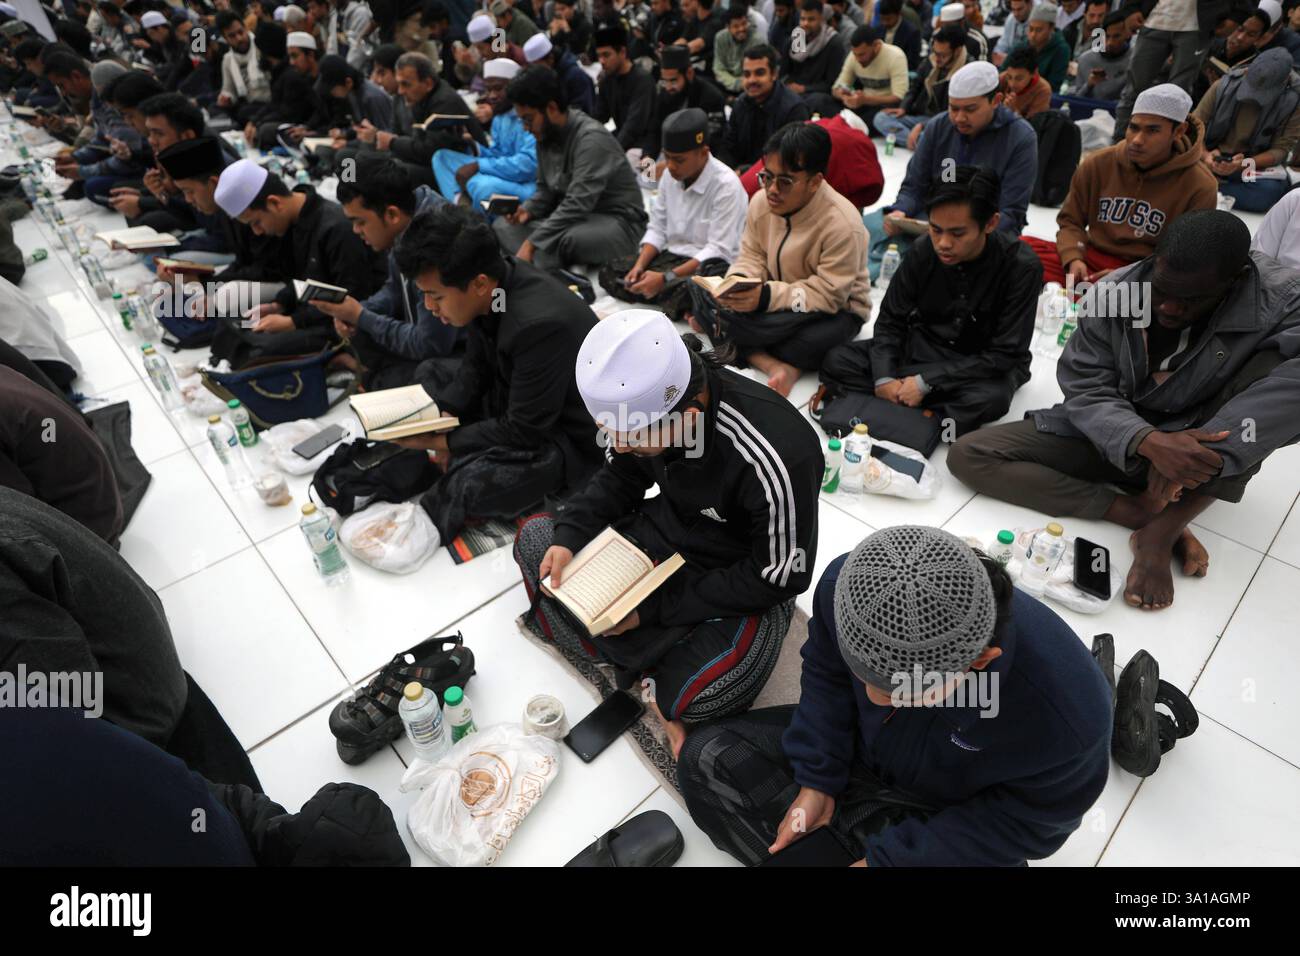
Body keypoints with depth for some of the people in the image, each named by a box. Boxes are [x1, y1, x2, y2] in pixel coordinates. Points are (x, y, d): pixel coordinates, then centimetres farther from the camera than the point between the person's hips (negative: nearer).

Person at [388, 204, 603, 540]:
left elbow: (523, 433, -26)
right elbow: (475, 370, 6)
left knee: (471, 486, -34)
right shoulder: (490, 278, -9)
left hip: (567, 438, -9)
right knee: (427, 376, 17)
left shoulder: (540, 324, -34)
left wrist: (441, 440, -17)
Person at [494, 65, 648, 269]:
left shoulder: (592, 138, -21)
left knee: (566, 239, -41)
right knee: (503, 226, -6)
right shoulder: (545, 135, 4)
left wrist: (531, 243, -32)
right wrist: (528, 210, -9)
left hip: (617, 222, -9)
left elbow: (577, 205, -29)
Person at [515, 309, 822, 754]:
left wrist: (654, 607, -22)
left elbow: (779, 577, -23)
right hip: (668, 527, 7)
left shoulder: (778, 462, -35)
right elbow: (619, 477, 2)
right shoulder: (641, 400, -17)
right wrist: (568, 536, -14)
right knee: (535, 537, 1)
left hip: (754, 579, -6)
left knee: (704, 693, -33)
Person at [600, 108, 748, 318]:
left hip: (710, 266, -7)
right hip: (673, 255, 7)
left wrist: (666, 278, -26)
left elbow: (718, 250, -21)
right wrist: (640, 265, -10)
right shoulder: (669, 175, 3)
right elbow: (657, 228, 10)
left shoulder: (726, 185, -17)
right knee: (610, 272, -6)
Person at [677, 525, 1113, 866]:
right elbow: (827, 675, -8)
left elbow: (1029, 819, -19)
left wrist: (889, 858, -22)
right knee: (707, 757, -3)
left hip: (956, 819, -3)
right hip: (852, 749, 3)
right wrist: (816, 779, -11)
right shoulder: (847, 586, -31)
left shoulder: (1070, 711, -38)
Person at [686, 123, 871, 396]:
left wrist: (767, 297, -37)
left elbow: (827, 294, -27)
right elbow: (751, 258, -1)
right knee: (698, 290, -16)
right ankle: (773, 364, -27)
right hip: (771, 294, 6)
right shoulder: (761, 202, -8)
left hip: (836, 308, -5)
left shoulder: (843, 224, -26)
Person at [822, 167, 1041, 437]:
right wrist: (884, 378, -23)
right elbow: (890, 321, -5)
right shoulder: (922, 250, -12)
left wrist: (926, 382, -28)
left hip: (984, 366, -4)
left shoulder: (1022, 267, -21)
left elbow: (1005, 354, -21)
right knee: (836, 361, -17)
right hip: (922, 347, 4)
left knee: (990, 399, -40)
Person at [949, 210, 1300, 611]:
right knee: (967, 456, -16)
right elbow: (1086, 390, -17)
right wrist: (1149, 442, -35)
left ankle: (1160, 529, -25)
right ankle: (1144, 514, -21)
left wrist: (1210, 455, -45)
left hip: (1202, 440, -1)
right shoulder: (1114, 294, -15)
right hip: (1111, 435, 2)